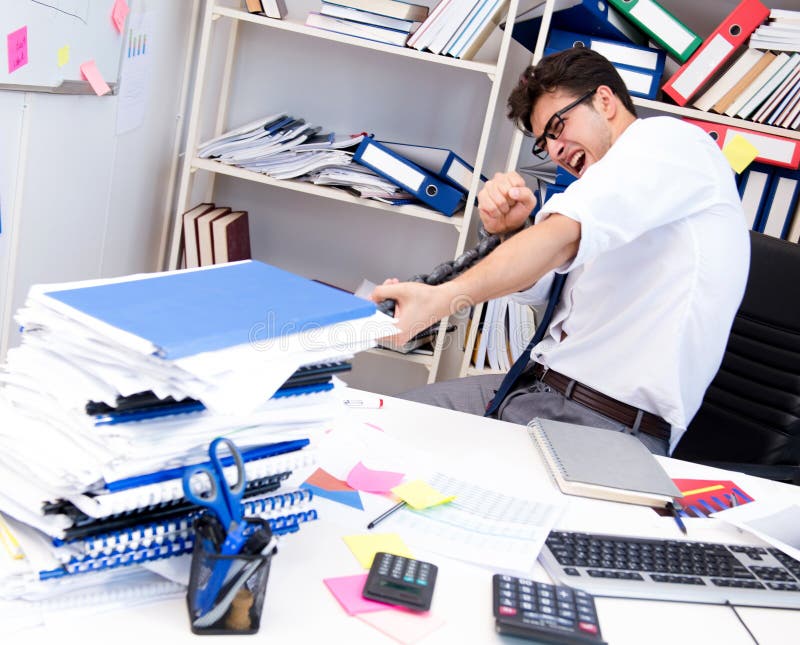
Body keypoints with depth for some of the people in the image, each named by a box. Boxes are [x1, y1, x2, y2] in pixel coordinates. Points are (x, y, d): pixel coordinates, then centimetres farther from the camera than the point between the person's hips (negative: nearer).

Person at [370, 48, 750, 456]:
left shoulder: (667, 139, -6)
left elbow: (562, 235, -24)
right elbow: (538, 287, 25)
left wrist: (440, 299, -32)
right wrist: (507, 230, 5)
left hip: (606, 422, -9)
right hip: (536, 388, 9)